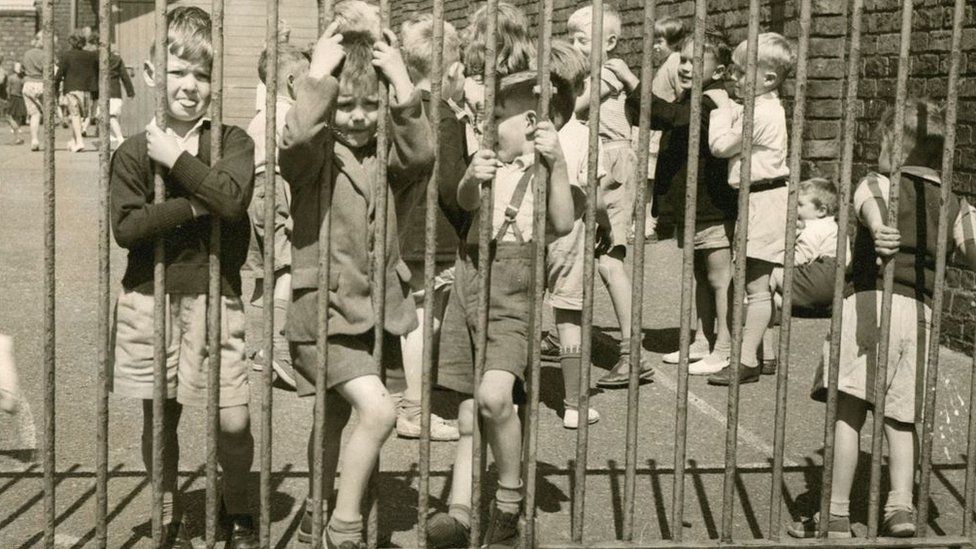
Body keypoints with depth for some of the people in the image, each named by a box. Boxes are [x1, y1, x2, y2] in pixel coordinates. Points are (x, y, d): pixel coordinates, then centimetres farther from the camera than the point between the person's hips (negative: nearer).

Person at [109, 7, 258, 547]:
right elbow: (125, 227, -9)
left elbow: (232, 199, -18)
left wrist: (177, 160, -14)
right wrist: (192, 206, -16)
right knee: (160, 417, 11)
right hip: (151, 297, 1)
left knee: (232, 421, -2)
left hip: (215, 297, -1)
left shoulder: (233, 141, 1)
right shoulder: (134, 151, 2)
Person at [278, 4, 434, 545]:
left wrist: (403, 86, -24)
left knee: (336, 416, 22)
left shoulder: (383, 155, 3)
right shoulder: (314, 154, -10)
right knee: (378, 409, -21)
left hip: (374, 309, 6)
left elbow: (420, 158, -18)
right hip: (323, 308, -6)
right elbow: (295, 141, -34)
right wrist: (318, 76, -30)